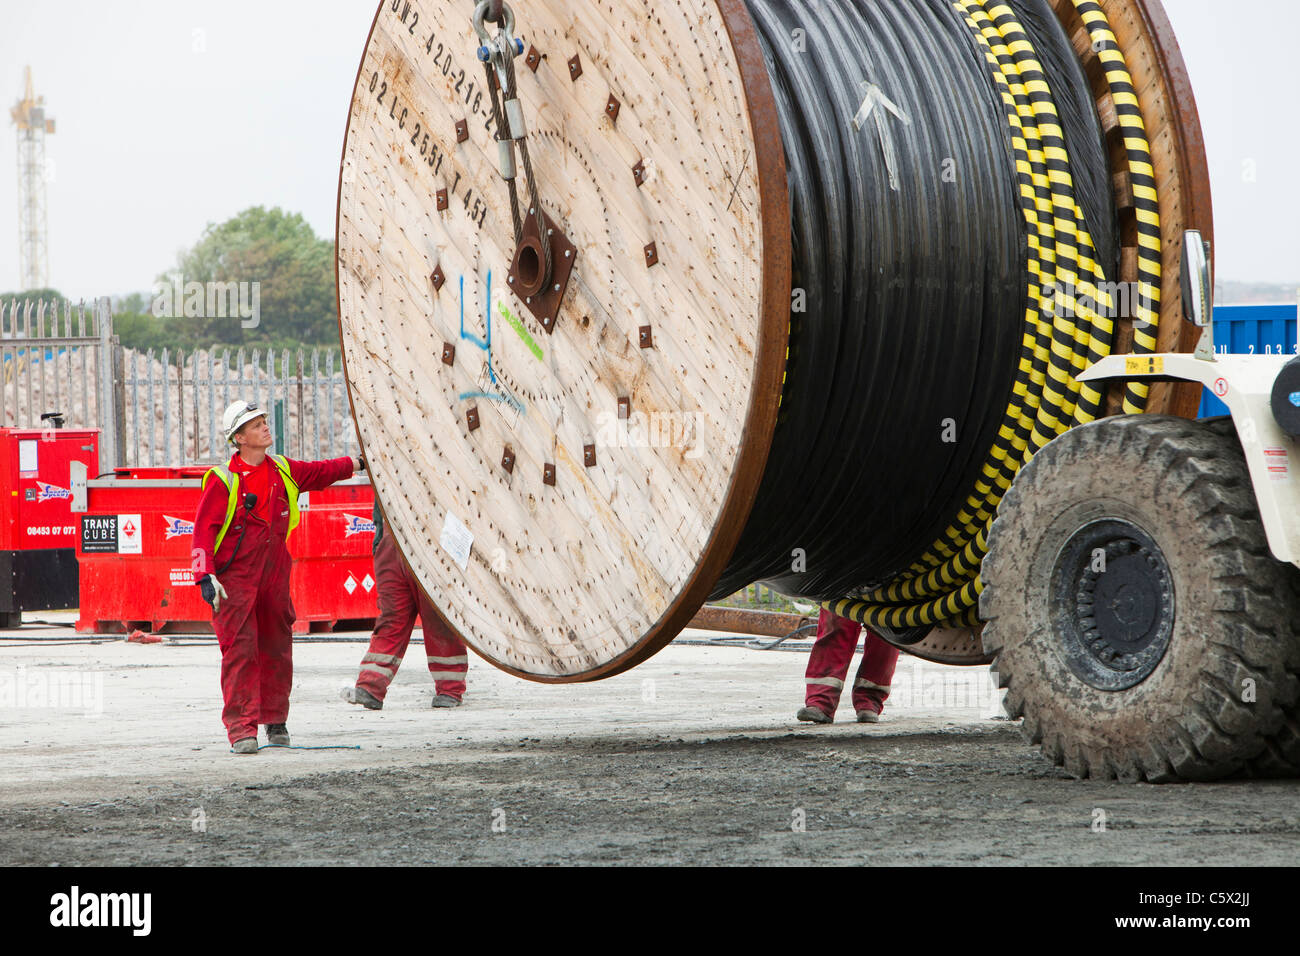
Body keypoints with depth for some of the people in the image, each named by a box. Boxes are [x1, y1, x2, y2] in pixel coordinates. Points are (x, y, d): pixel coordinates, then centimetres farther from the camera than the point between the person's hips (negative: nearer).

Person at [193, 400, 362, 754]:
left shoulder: (283, 470, 8)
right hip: (234, 578, -5)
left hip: (274, 576, 6)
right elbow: (203, 529, -13)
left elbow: (321, 472, 27)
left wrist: (358, 463, 29)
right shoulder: (223, 480, -10)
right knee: (240, 649, -10)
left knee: (276, 649, 11)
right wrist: (206, 576, -21)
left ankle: (276, 721, 25)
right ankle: (242, 728, -10)